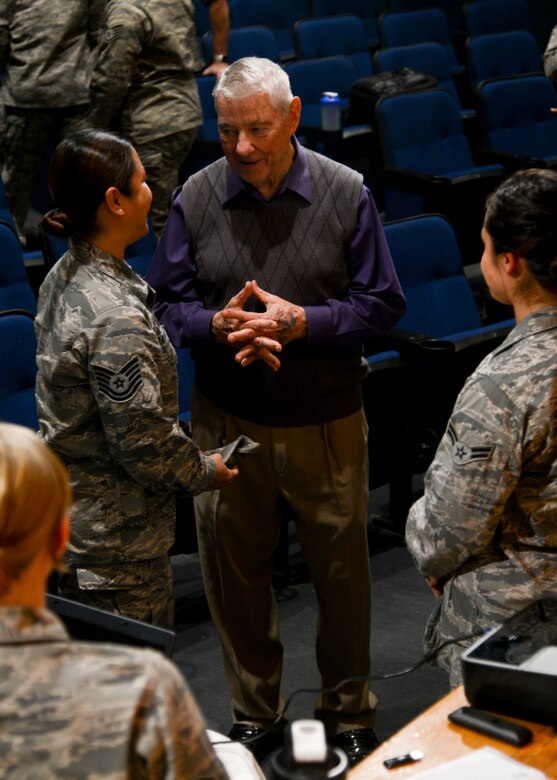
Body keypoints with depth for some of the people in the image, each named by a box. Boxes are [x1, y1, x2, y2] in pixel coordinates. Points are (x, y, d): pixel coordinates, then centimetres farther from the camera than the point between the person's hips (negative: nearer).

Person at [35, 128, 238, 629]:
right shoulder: (116, 320, -28)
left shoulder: (64, 277, 3)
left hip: (67, 511, 10)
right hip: (115, 548, -10)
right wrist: (206, 472, -6)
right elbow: (143, 441, -23)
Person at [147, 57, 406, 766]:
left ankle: (349, 713, 33)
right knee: (234, 571, 12)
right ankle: (254, 715, 33)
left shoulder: (346, 194, -7)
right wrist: (218, 325, -19)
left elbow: (382, 303, -4)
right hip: (227, 422, 2)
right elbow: (166, 304, 2)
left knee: (341, 567, 11)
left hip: (327, 421, -1)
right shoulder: (196, 199, -3)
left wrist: (301, 323, -19)